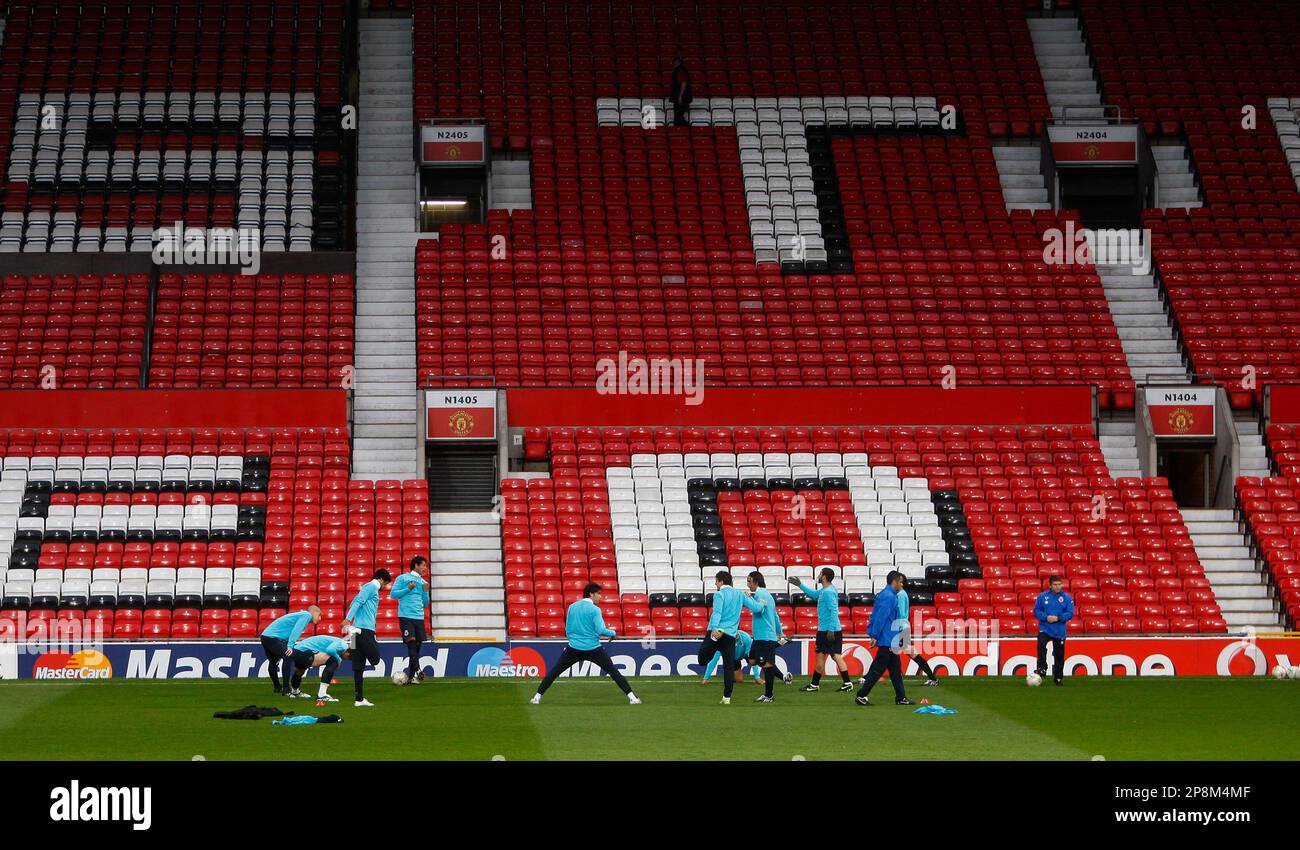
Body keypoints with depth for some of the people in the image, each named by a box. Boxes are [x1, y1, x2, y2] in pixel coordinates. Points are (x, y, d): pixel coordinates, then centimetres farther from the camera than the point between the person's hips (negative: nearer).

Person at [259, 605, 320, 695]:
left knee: (273, 661, 24)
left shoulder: (300, 615, 25)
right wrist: (290, 646, -28)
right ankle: (286, 689, -20)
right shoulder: (307, 615, -4)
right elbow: (296, 630, -19)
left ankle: (277, 687, 42)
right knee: (288, 657, -16)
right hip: (273, 637, -11)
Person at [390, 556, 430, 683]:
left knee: (417, 646, 2)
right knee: (411, 642, -19)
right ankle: (418, 670, -29)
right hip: (406, 616, -6)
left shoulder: (423, 582, 20)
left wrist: (426, 592, 4)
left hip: (419, 617, 6)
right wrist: (408, 589, -9)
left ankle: (411, 677, 5)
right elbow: (393, 594, 0)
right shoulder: (403, 578, 5)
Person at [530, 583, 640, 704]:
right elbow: (601, 631, -13)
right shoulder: (595, 610, -8)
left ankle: (538, 696, 6)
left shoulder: (572, 607, 7)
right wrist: (612, 633, 5)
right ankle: (631, 697, 0)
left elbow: (567, 630, 13)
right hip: (593, 648, -3)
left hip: (573, 648, 3)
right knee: (613, 671, 4)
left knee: (555, 671, 12)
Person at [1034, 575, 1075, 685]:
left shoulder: (1067, 598, -1)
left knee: (1059, 654, 6)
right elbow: (1036, 611, 2)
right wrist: (1046, 617, -15)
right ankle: (1042, 669, -22)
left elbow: (1070, 614, -3)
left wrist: (1058, 618, -17)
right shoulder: (1042, 596, 0)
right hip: (1045, 629, -1)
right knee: (1041, 644, -29)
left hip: (1059, 631, 1)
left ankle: (1058, 677, 19)